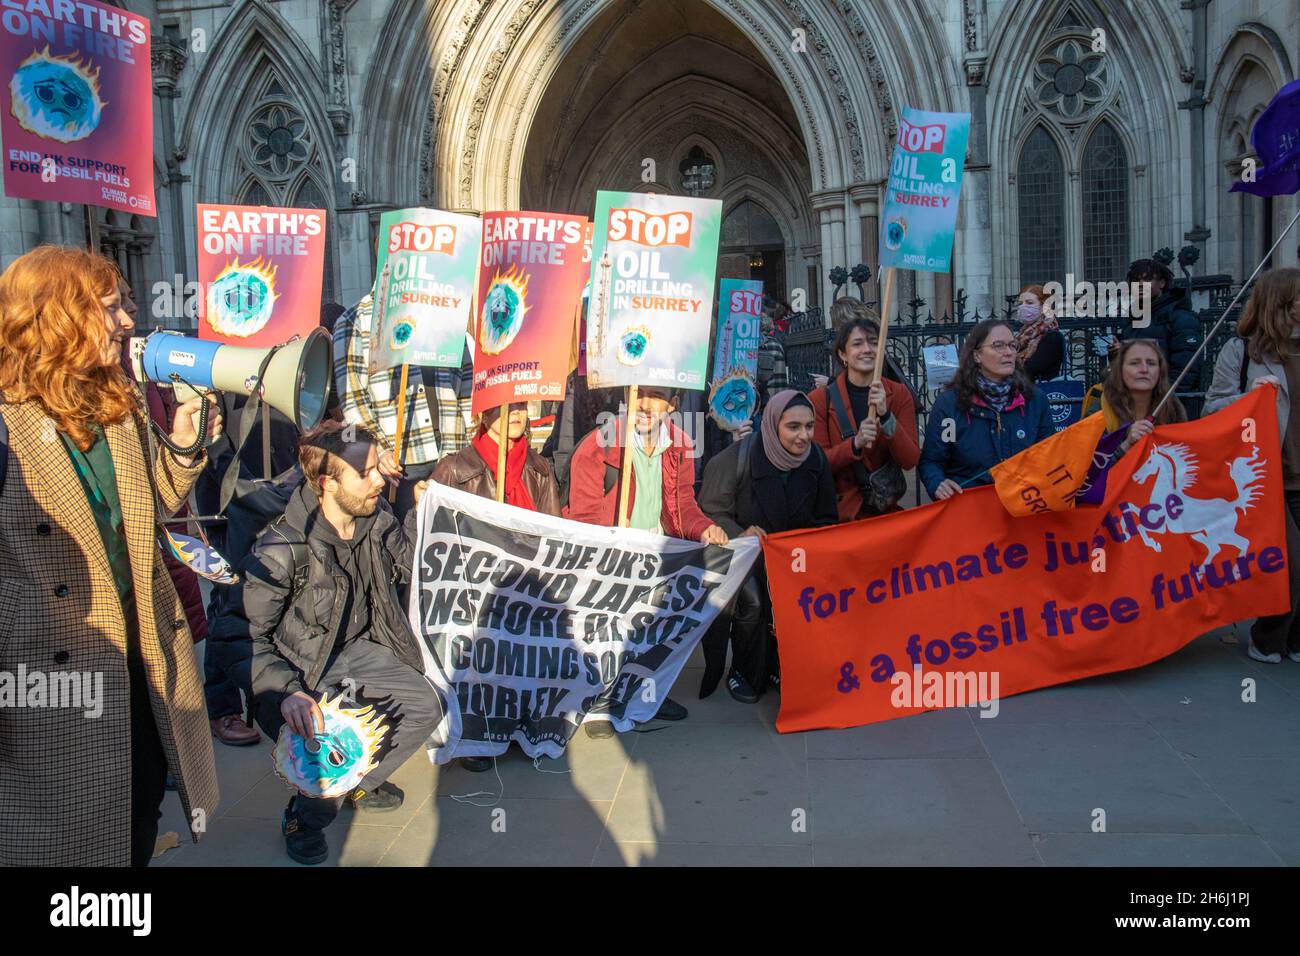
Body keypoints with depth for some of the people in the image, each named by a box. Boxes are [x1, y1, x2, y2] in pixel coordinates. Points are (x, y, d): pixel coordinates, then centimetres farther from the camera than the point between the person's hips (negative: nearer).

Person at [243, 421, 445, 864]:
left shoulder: (377, 518, -8)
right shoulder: (281, 550, -28)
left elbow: (404, 566, 14)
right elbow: (251, 636, -26)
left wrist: (420, 511, 2)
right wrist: (286, 692, -40)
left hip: (359, 649, 7)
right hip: (302, 668, -6)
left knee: (426, 707, -7)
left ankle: (359, 784, 19)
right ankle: (305, 817, 6)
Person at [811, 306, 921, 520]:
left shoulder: (899, 394, 6)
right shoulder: (821, 400, -1)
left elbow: (909, 461, -1)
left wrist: (885, 416, -15)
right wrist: (855, 444, -19)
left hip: (886, 510, 3)